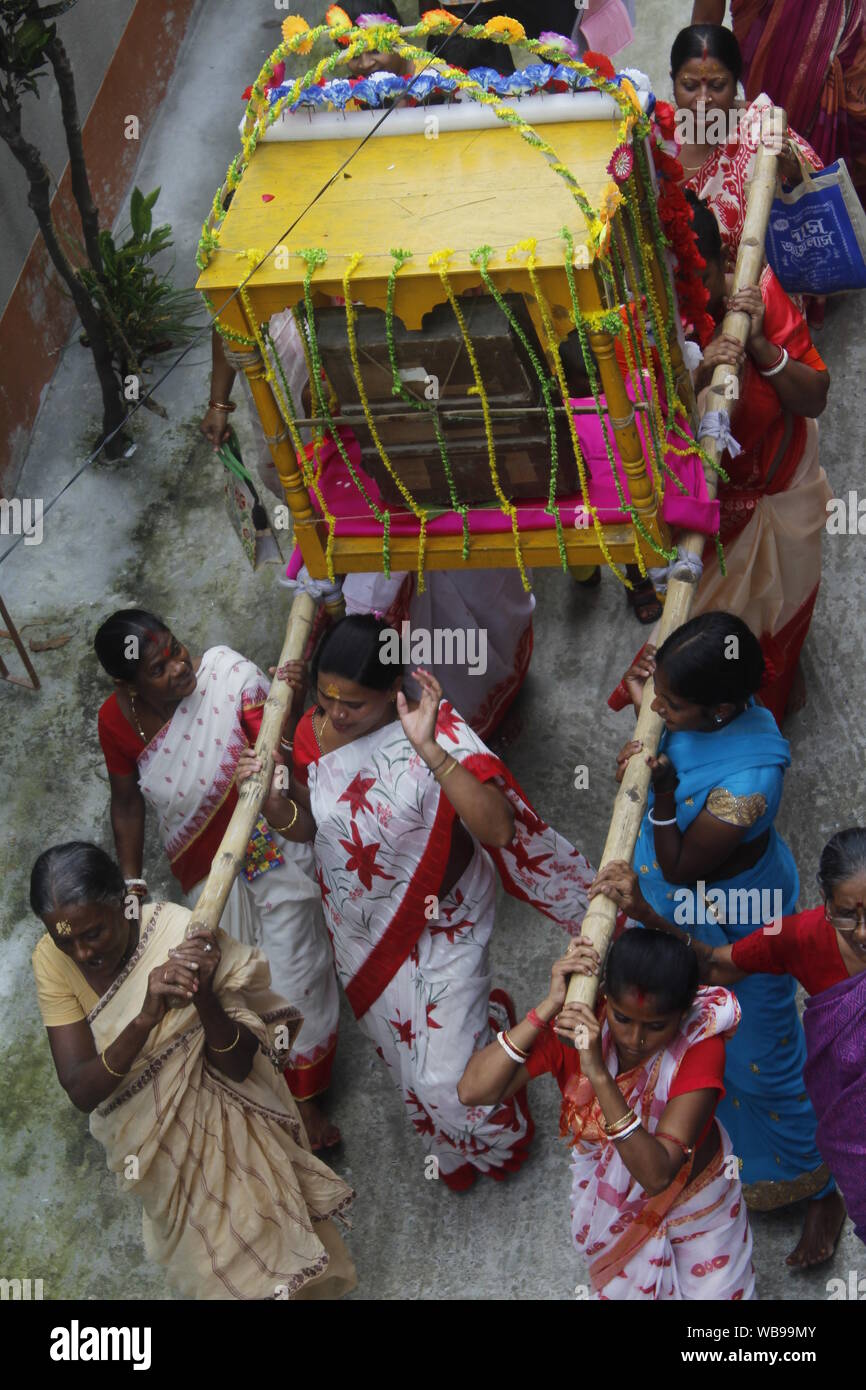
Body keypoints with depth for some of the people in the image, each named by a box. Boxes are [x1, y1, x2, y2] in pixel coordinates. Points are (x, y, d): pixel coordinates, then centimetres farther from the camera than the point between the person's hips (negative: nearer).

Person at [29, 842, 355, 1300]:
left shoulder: (185, 935, -30)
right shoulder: (52, 960, -21)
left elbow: (239, 1067, -23)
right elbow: (82, 1092, -27)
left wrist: (204, 996, -42)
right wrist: (145, 1018, -43)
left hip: (221, 1124, -3)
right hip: (150, 1138, 3)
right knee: (207, 1267, 22)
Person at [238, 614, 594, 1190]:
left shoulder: (436, 732, -29)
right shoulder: (313, 733, -13)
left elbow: (499, 829, -42)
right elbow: (307, 824, 1)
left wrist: (429, 750, -50)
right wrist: (272, 800, -22)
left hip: (437, 932, -5)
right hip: (360, 934, 5)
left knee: (447, 1078, -1)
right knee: (402, 1058, 25)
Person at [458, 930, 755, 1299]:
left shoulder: (700, 1045, -35)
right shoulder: (575, 1027, -28)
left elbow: (656, 1173, -43)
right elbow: (473, 1091, -37)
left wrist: (598, 1074, -52)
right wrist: (549, 1007, -42)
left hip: (694, 1197, -2)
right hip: (612, 1205, 2)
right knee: (623, 1289, 24)